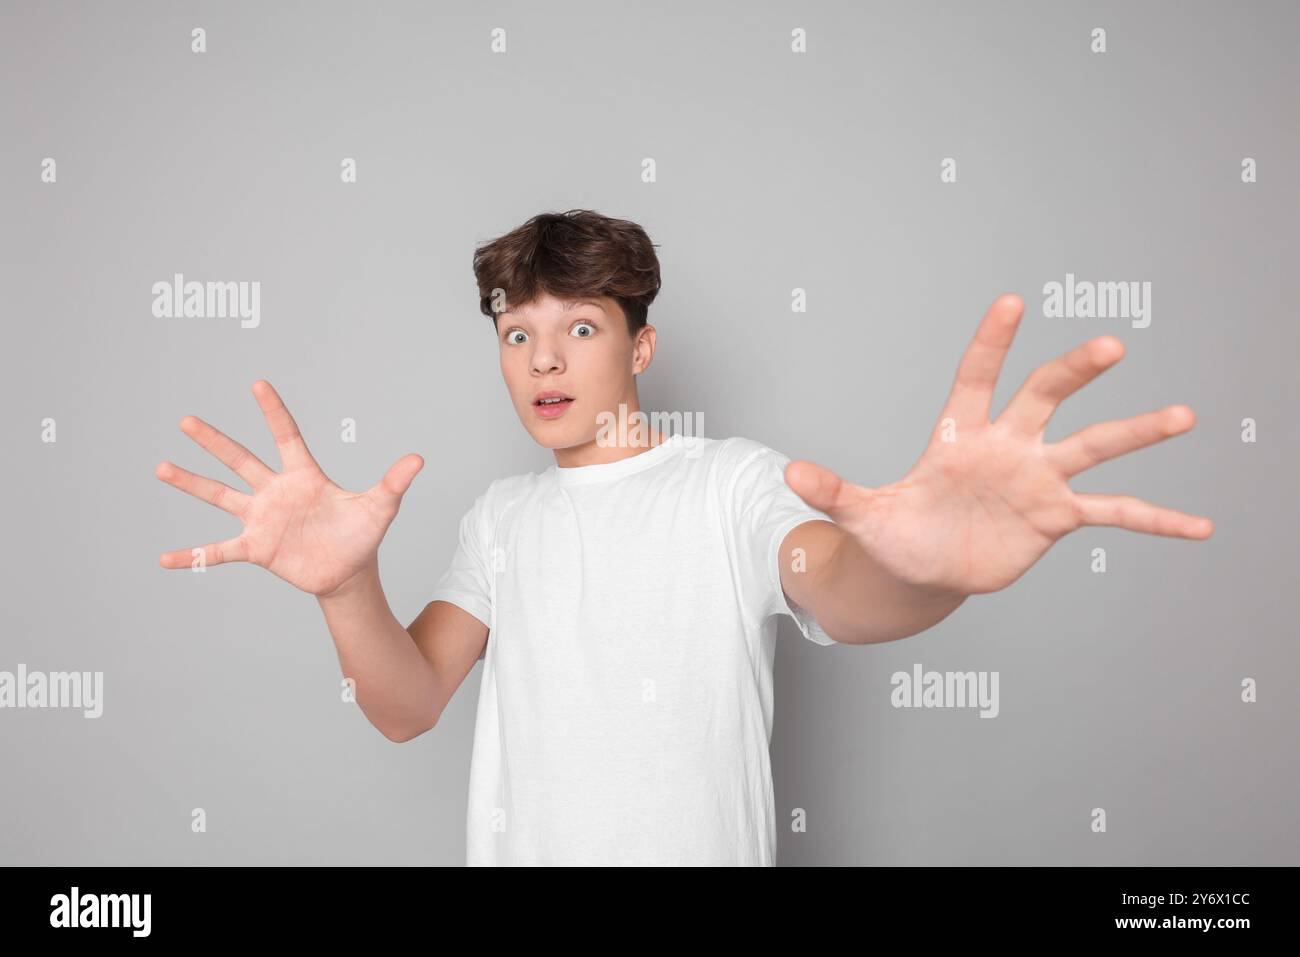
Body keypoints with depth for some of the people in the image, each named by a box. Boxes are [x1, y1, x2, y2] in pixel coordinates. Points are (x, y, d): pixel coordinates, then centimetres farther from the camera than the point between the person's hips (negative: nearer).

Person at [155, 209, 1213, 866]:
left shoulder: (736, 481, -9)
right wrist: (348, 587, -28)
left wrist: (922, 572, -53)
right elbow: (408, 705, -6)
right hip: (523, 846, 4)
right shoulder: (500, 516, 5)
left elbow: (839, 590, -29)